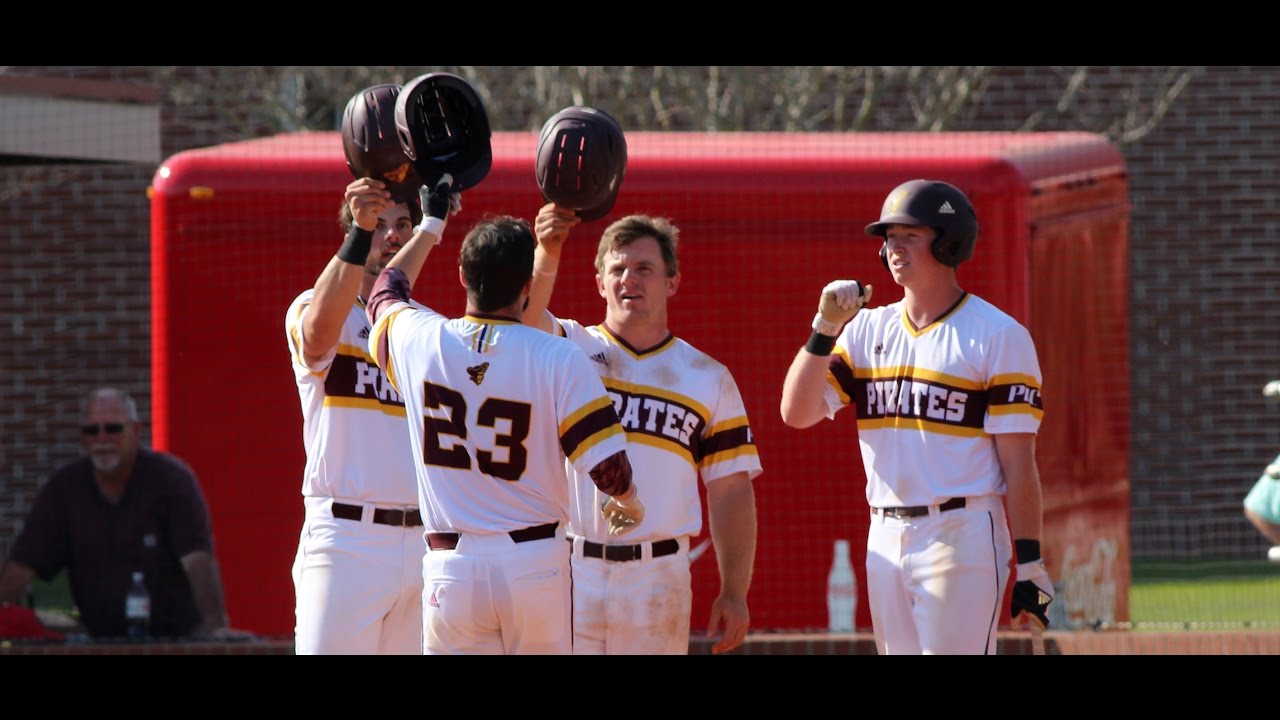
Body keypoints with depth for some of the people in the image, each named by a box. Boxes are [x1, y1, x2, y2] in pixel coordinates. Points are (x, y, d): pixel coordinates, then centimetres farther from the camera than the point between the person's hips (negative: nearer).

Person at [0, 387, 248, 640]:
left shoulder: (172, 477, -6)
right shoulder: (63, 486, 4)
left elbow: (198, 559, -17)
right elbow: (23, 565, 1)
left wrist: (216, 626, -29)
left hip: (175, 636, -3)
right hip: (99, 641, 3)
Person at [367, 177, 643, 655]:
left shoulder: (418, 340, -2)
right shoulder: (557, 360, -10)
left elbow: (386, 293, 25)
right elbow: (611, 471, -11)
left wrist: (432, 224, 40)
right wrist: (630, 505, 13)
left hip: (451, 568, 2)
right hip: (535, 562, -2)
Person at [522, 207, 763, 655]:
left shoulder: (709, 378, 11)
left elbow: (731, 491, 8)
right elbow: (526, 315, -16)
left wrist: (735, 592, -1)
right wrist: (547, 256, -37)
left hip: (658, 582, 1)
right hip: (568, 569, -1)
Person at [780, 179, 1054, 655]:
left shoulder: (998, 336, -5)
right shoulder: (867, 330, 13)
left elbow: (1018, 461, -8)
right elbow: (797, 413, 4)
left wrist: (1029, 565, -13)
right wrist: (825, 329, -7)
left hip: (963, 539, -6)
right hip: (886, 540, 7)